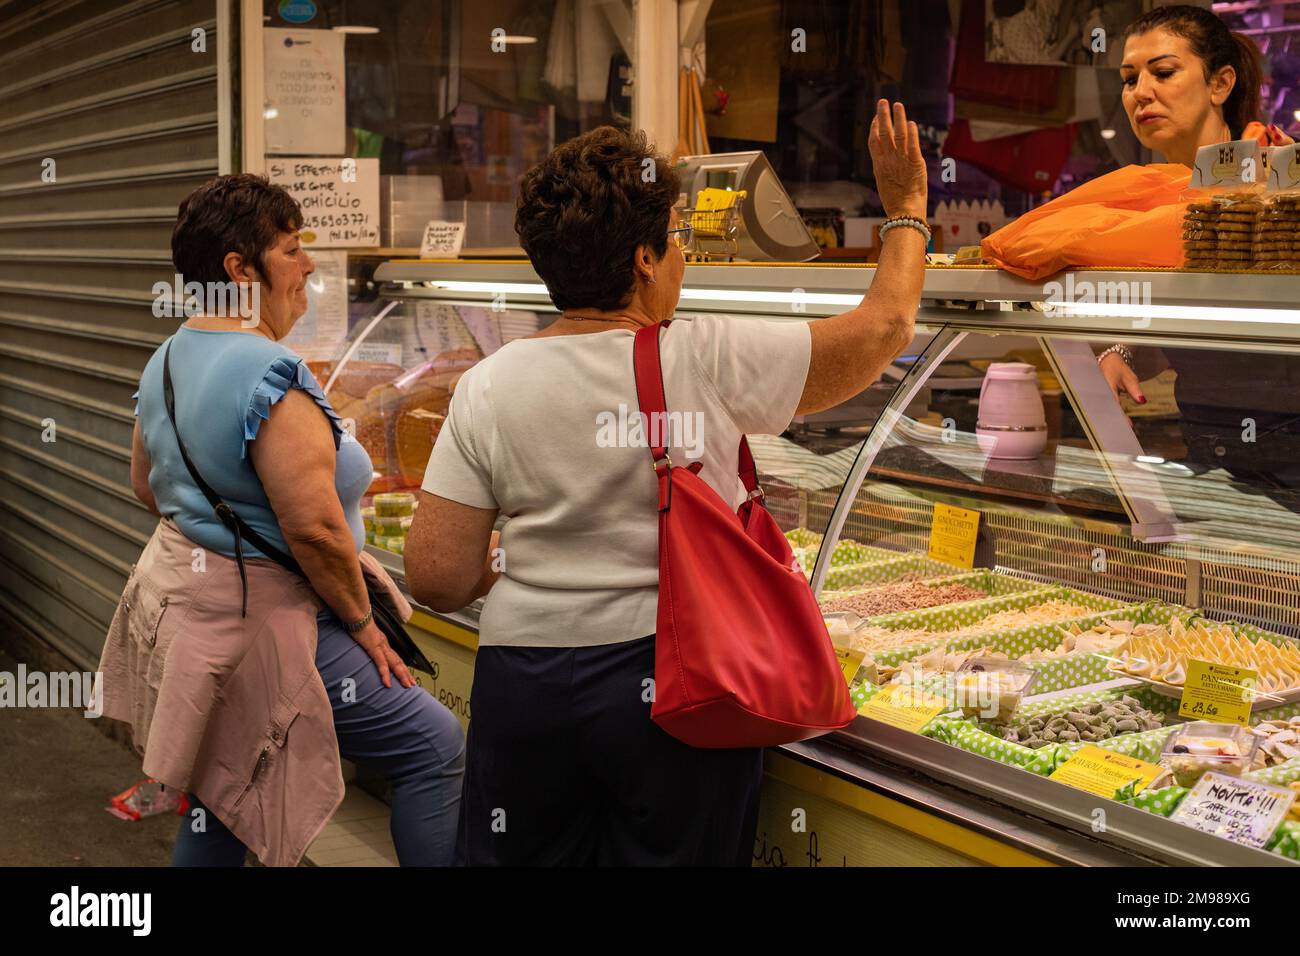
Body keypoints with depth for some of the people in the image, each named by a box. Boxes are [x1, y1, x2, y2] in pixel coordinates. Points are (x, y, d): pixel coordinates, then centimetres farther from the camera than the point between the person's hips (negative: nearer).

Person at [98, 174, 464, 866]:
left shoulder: (168, 359, 7)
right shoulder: (271, 375, -23)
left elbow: (147, 485, 19)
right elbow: (314, 528, -26)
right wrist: (362, 620, -13)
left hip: (178, 596, 10)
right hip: (257, 619, -10)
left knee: (220, 795, 22)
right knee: (435, 746, -3)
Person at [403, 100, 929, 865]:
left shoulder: (489, 387, -5)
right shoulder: (710, 364, -11)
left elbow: (436, 578, -5)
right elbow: (884, 327, -2)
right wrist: (908, 206, 13)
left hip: (524, 683, 2)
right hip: (675, 684, -2)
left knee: (516, 855, 17)